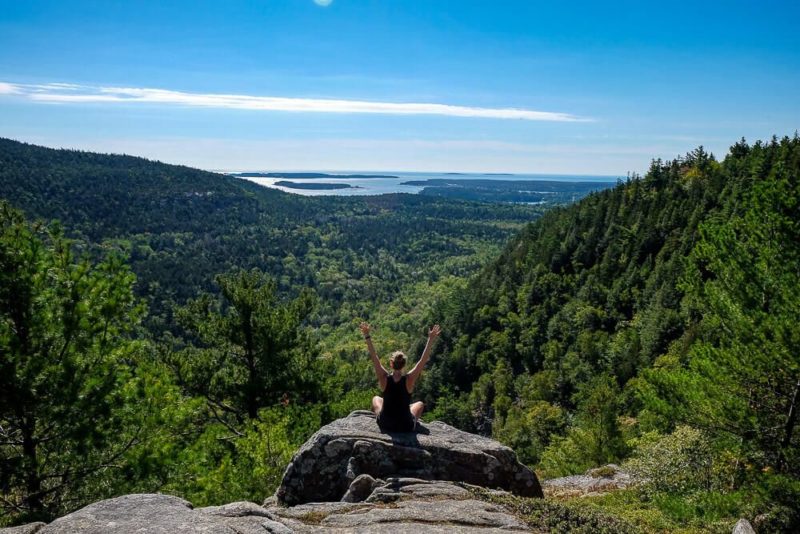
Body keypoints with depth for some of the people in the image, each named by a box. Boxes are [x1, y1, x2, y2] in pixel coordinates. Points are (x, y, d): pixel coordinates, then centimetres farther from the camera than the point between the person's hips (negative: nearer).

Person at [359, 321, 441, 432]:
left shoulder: (384, 378, -19)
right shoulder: (409, 380, -21)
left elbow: (374, 358, -18)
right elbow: (423, 360, -21)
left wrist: (367, 336, -20)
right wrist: (431, 340, -23)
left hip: (385, 425, 1)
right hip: (406, 427, -1)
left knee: (376, 399, 33)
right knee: (420, 404, 31)